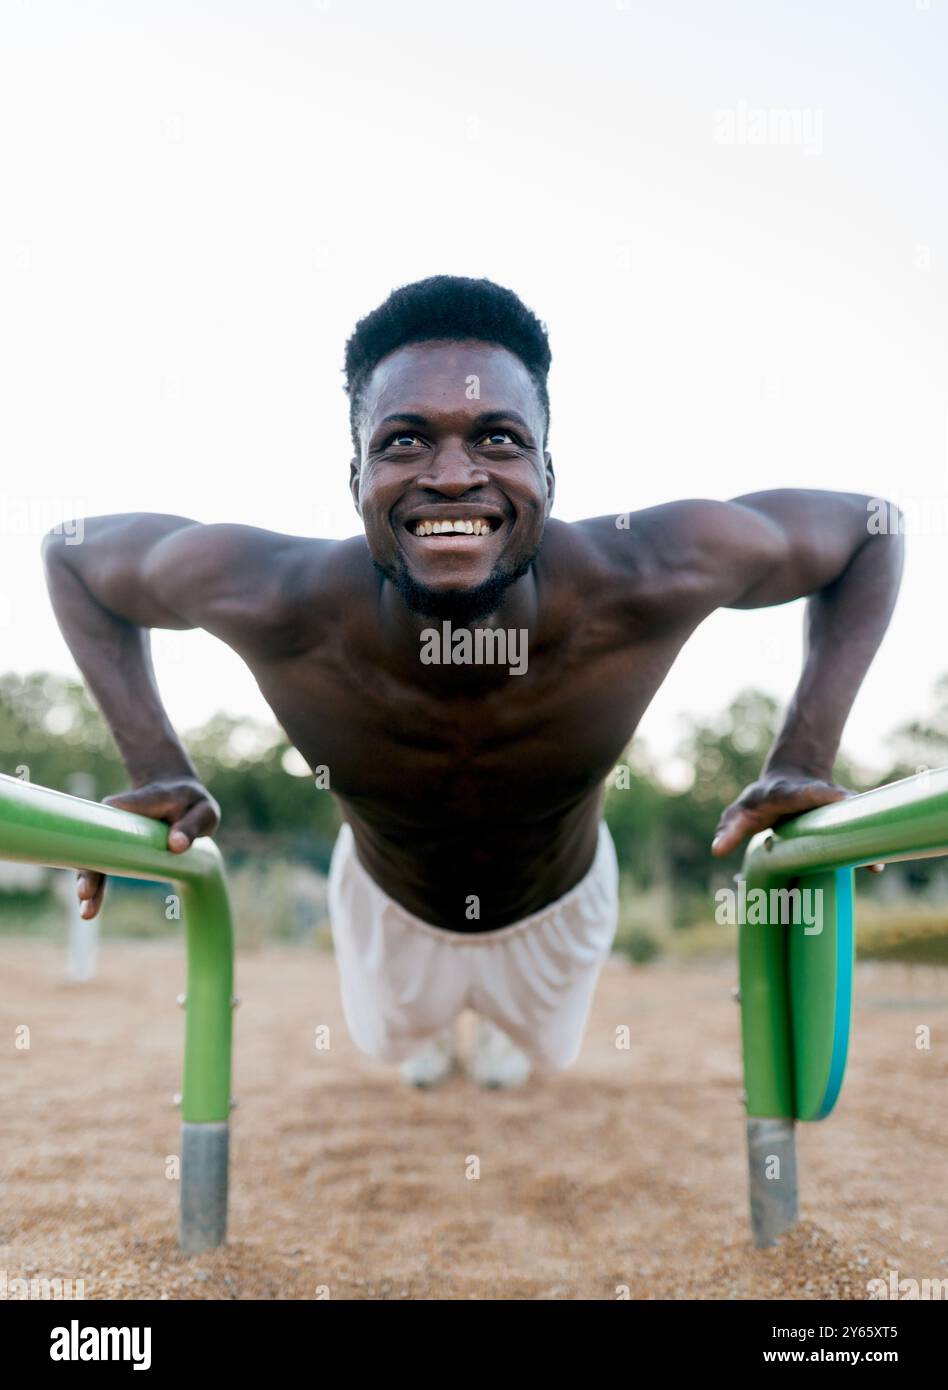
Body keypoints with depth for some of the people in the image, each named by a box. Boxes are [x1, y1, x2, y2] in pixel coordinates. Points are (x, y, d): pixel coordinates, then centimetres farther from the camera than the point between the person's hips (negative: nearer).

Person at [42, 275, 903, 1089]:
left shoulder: (646, 585, -42)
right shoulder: (281, 603, -41)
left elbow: (868, 529, -25)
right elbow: (75, 550, -21)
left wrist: (803, 762, -33)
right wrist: (157, 768, -30)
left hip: (559, 908, 1)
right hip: (390, 909, 0)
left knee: (546, 1049, 35)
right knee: (393, 1040, 35)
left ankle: (511, 1033, 74)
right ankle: (428, 1030, 73)